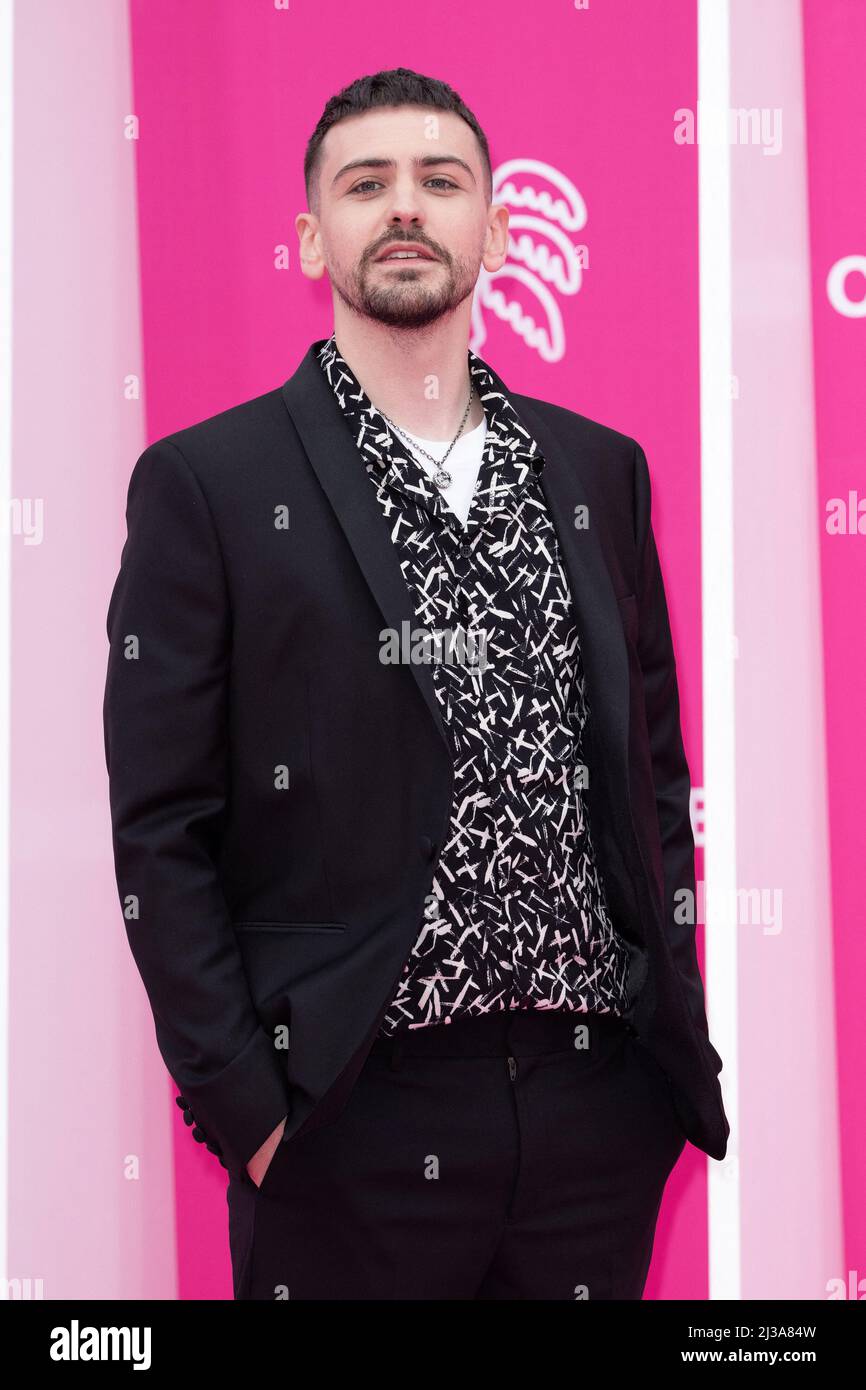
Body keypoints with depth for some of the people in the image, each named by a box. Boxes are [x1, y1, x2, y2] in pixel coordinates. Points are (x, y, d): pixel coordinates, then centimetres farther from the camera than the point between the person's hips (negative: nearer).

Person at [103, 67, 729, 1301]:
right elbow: (161, 828, -5)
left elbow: (655, 771, 14)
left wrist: (676, 1020, 6)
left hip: (603, 1099, 4)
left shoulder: (600, 471, 11)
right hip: (356, 1110, -4)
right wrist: (241, 1100, -10)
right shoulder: (209, 484, -2)